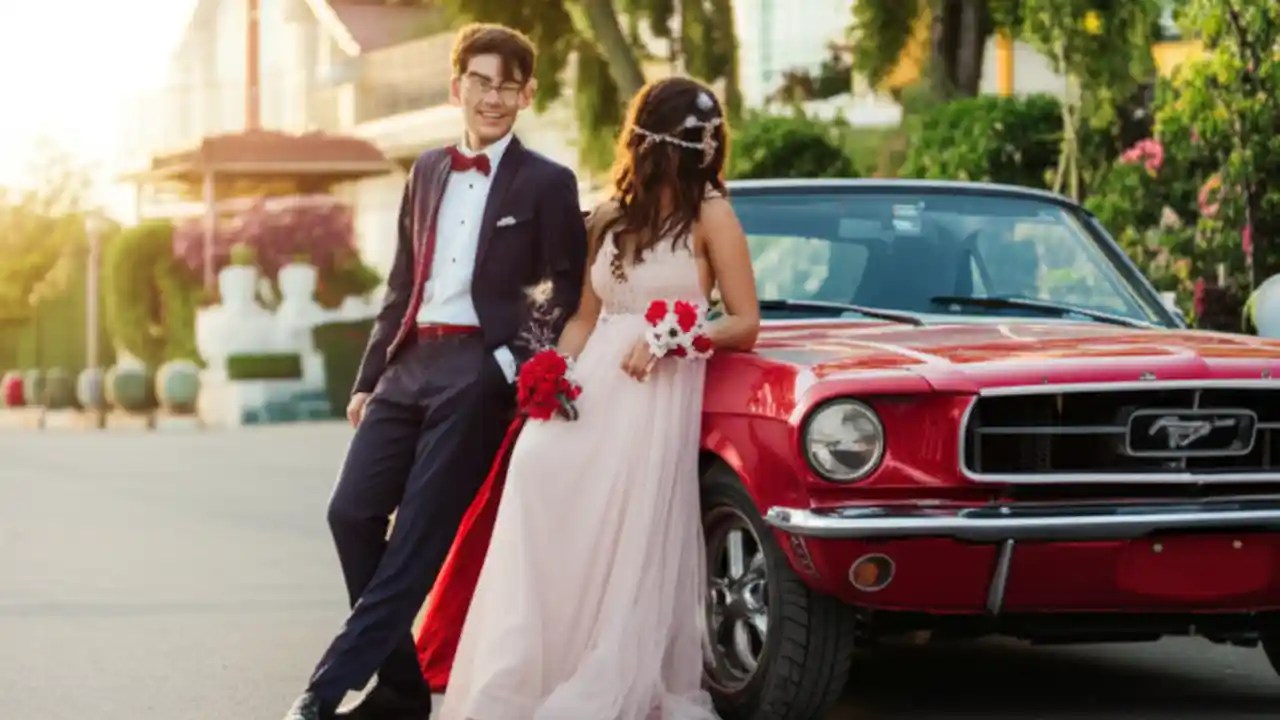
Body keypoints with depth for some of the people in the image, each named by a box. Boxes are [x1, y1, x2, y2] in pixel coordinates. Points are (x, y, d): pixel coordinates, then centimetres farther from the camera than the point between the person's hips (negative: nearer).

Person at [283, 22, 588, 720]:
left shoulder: (547, 184, 0)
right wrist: (368, 376, 15)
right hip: (409, 364, 6)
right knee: (352, 512, -2)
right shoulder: (427, 170, 15)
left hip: (479, 370, -6)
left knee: (420, 537, -6)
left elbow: (571, 295, -1)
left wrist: (522, 364, -12)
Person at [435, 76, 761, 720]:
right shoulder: (609, 219, 16)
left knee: (628, 547, -9)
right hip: (592, 387, 4)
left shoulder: (710, 215, 0)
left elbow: (745, 325, 0)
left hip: (659, 396, -4)